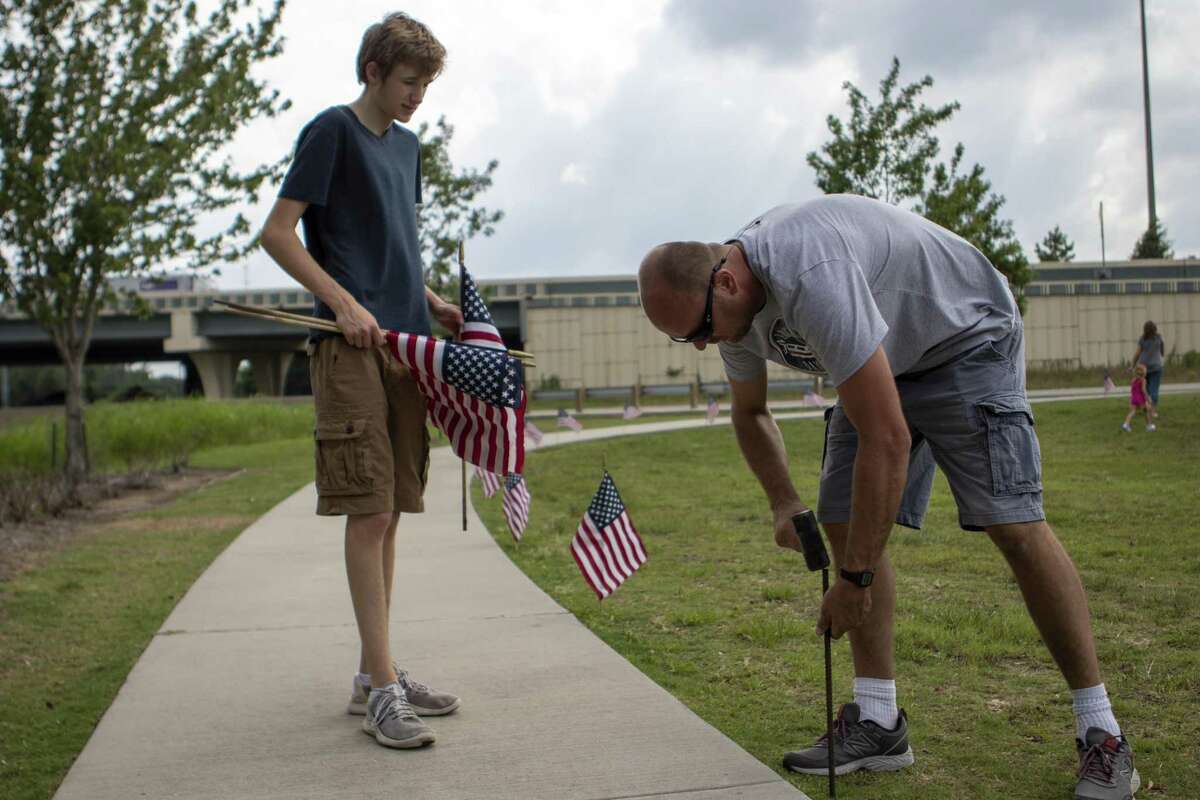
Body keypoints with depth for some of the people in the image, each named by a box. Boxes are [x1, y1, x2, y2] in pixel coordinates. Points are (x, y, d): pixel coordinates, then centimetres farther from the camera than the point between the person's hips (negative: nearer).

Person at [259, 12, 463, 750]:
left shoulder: (407, 145, 21)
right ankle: (383, 684, -5)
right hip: (352, 348, -7)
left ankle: (374, 674, 16)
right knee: (368, 511, -9)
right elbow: (277, 233, -7)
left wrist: (433, 303, 12)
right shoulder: (333, 131, -1)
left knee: (389, 513, 8)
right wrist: (343, 302, -17)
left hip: (405, 347, 8)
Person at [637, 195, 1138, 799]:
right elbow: (750, 412, 11)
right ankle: (878, 722, 3)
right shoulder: (729, 300, -9)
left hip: (965, 338, -8)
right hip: (879, 364, 8)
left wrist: (855, 579, -34)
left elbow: (886, 439, -40)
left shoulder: (810, 277, -39)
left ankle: (1101, 733, -7)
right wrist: (784, 503, -3)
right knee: (845, 522, -3)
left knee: (1013, 524, -18)